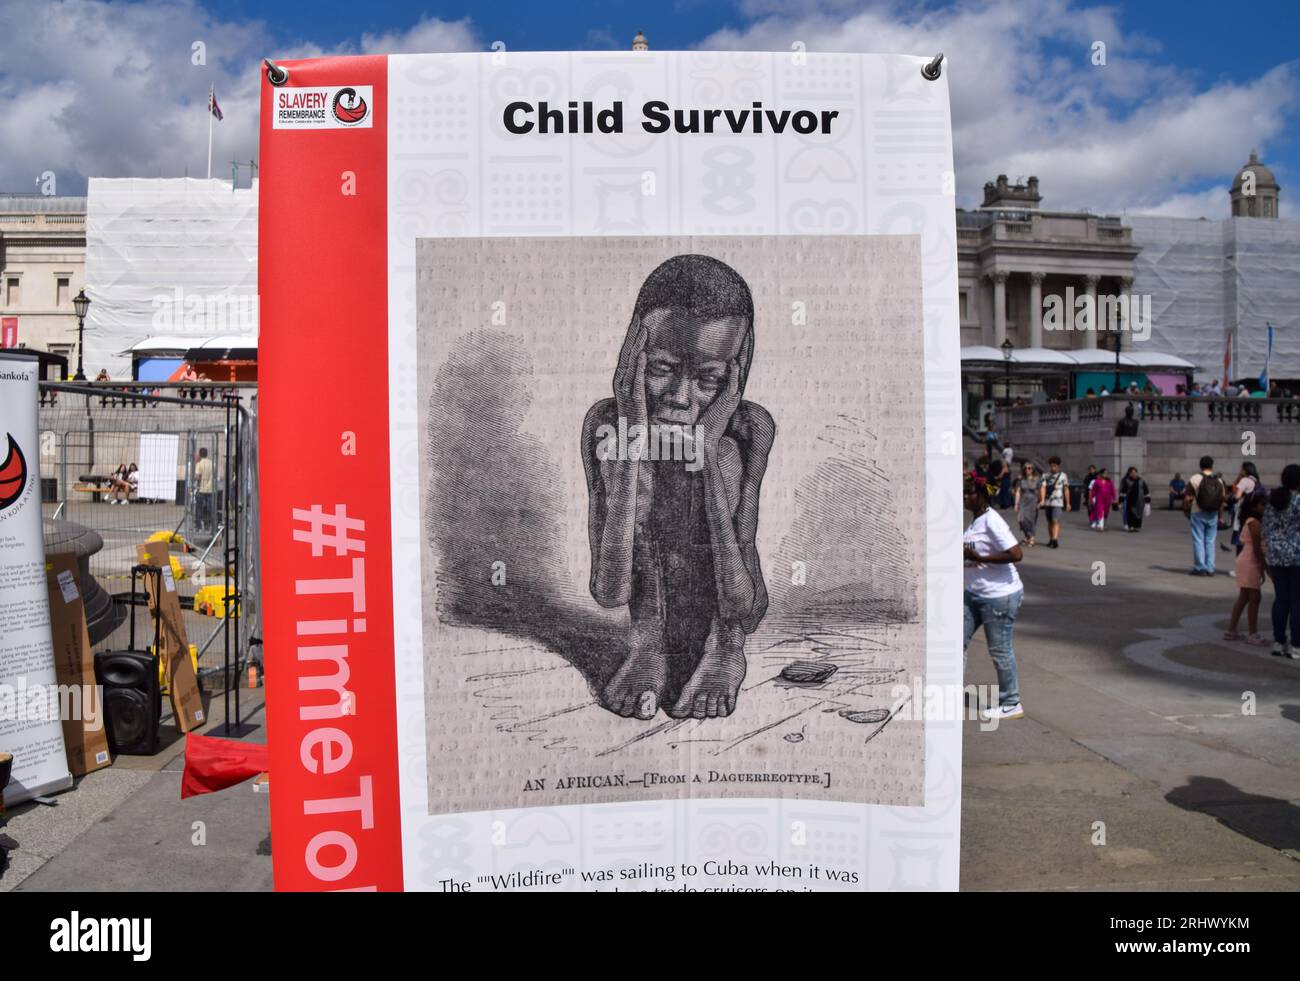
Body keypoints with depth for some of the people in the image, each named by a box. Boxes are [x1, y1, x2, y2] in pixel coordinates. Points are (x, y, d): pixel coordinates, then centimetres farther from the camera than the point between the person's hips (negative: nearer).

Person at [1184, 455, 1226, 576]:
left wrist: (1186, 510, 3)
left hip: (1198, 513, -4)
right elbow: (1223, 499, 6)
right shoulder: (1219, 480, 4)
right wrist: (1220, 515, 14)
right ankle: (1210, 568, 9)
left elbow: (1187, 498, -10)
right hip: (1213, 515, 4)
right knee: (1210, 541, 10)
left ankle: (1200, 568, 0)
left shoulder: (1195, 478, -8)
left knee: (1198, 541, 1)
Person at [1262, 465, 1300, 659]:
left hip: (1276, 555, 6)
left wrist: (1267, 557, 15)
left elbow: (1265, 530, 9)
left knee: (1280, 599, 12)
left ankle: (1278, 642, 15)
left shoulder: (1272, 500, 6)